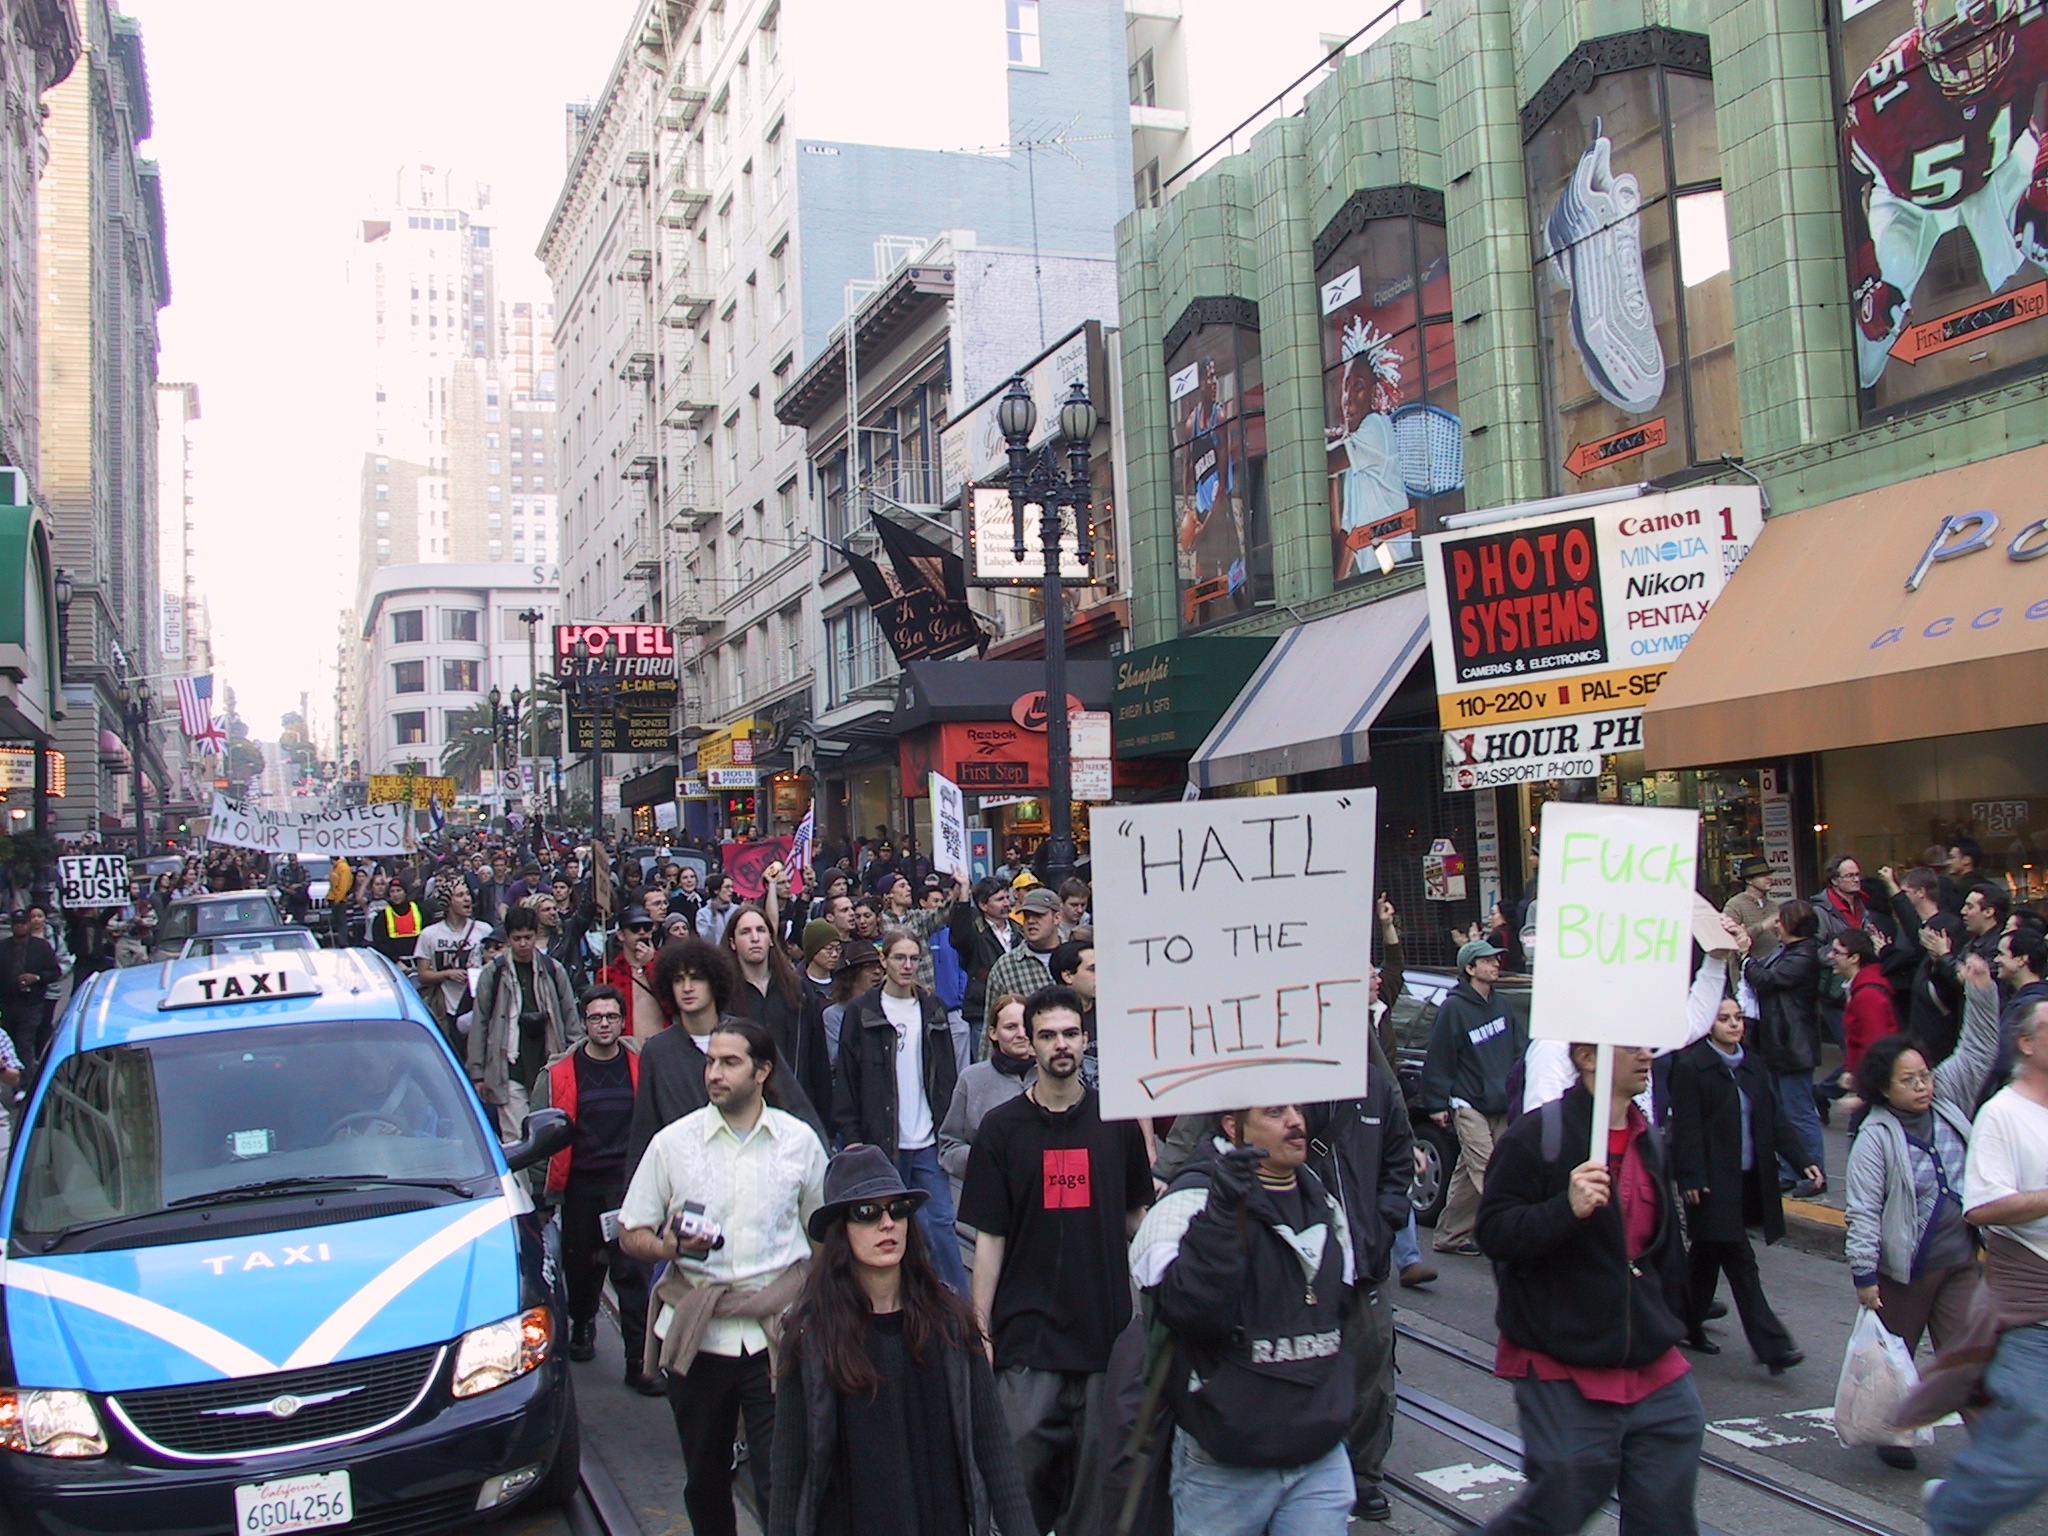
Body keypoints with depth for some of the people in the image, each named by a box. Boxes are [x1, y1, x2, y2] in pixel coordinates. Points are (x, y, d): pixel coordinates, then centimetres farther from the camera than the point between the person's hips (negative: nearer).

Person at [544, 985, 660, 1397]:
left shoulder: (637, 1068, 0)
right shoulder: (563, 1072, 0)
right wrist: (553, 1181, -2)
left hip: (626, 1181, -1)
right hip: (580, 1184, 2)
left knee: (630, 1270, -5)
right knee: (580, 1264, 17)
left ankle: (639, 1362, -2)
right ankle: (581, 1328, 44)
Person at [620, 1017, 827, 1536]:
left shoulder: (800, 1141, 2)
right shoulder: (672, 1142, 1)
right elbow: (631, 1234, 4)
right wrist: (671, 1246, -17)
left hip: (775, 1334, -1)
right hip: (695, 1333, 1)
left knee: (782, 1483, -7)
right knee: (705, 1479, 13)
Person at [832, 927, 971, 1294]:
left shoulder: (932, 1009, 9)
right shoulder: (861, 1012, 0)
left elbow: (948, 1074, 11)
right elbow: (845, 1079, -1)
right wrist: (850, 1136, -7)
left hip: (927, 1141, 2)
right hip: (880, 1141, -2)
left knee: (940, 1222, 0)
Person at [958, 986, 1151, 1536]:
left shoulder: (1116, 1121, 4)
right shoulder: (1001, 1127, 0)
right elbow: (989, 1238, 0)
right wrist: (980, 1330, -3)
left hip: (1106, 1328, 2)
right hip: (1027, 1335, -1)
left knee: (1099, 1473, 8)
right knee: (1022, 1470, -1)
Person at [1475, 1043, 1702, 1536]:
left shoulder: (1650, 1143, 12)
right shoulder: (1537, 1135, -12)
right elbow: (1494, 1233, -17)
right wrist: (1567, 1208, -31)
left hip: (1655, 1370, 7)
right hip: (1563, 1372, -7)